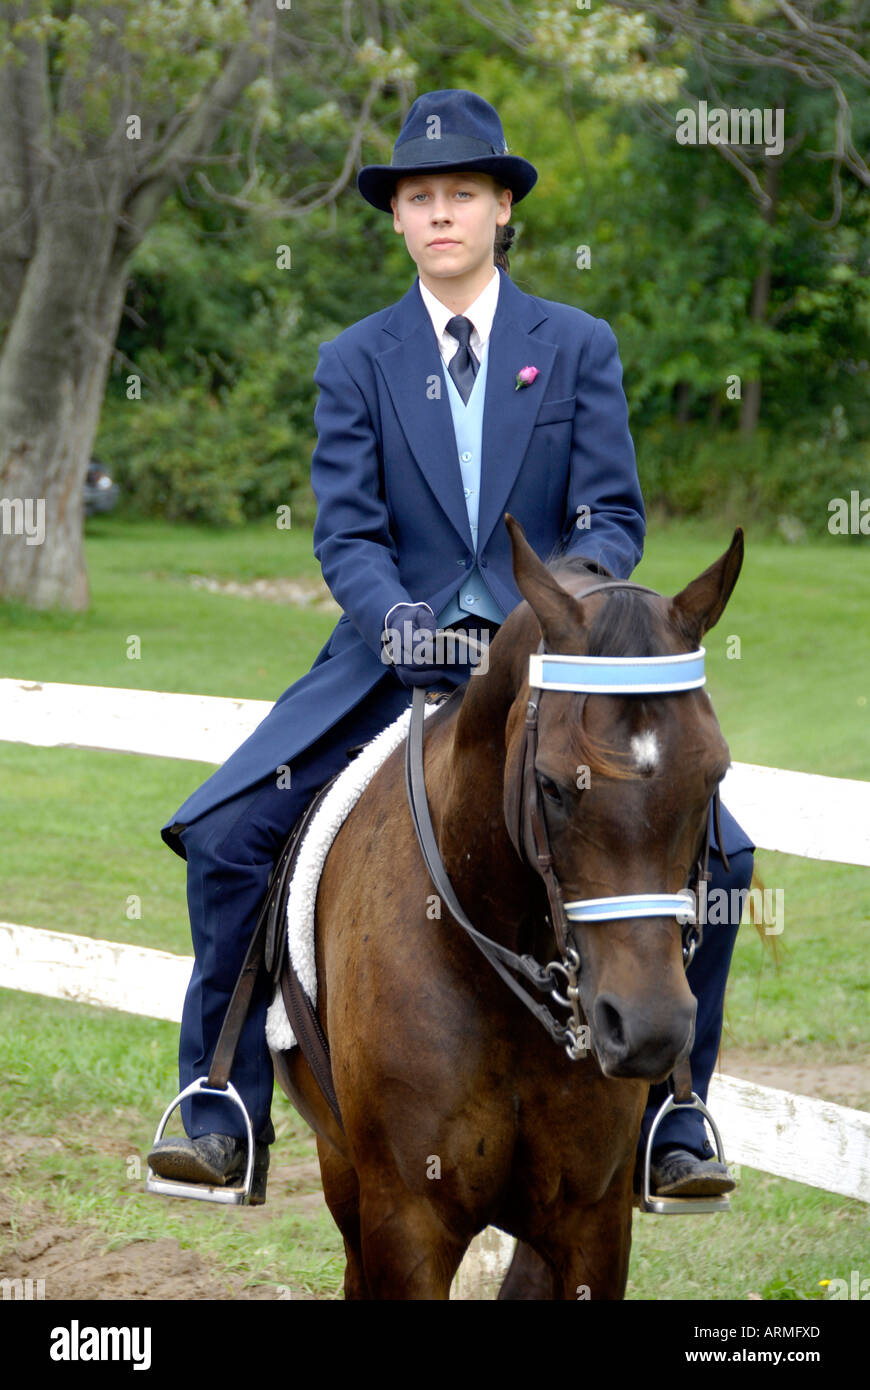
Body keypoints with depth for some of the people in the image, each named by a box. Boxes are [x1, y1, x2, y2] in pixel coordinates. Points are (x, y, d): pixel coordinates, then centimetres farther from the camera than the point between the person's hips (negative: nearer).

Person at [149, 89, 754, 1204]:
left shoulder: (578, 347, 6)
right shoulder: (355, 361, 6)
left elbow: (613, 516, 0)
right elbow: (346, 532, -1)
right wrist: (397, 616, -22)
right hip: (396, 651, 1)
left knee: (710, 853, -18)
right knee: (224, 836, -17)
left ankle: (667, 1123, -3)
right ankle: (225, 1120, -6)